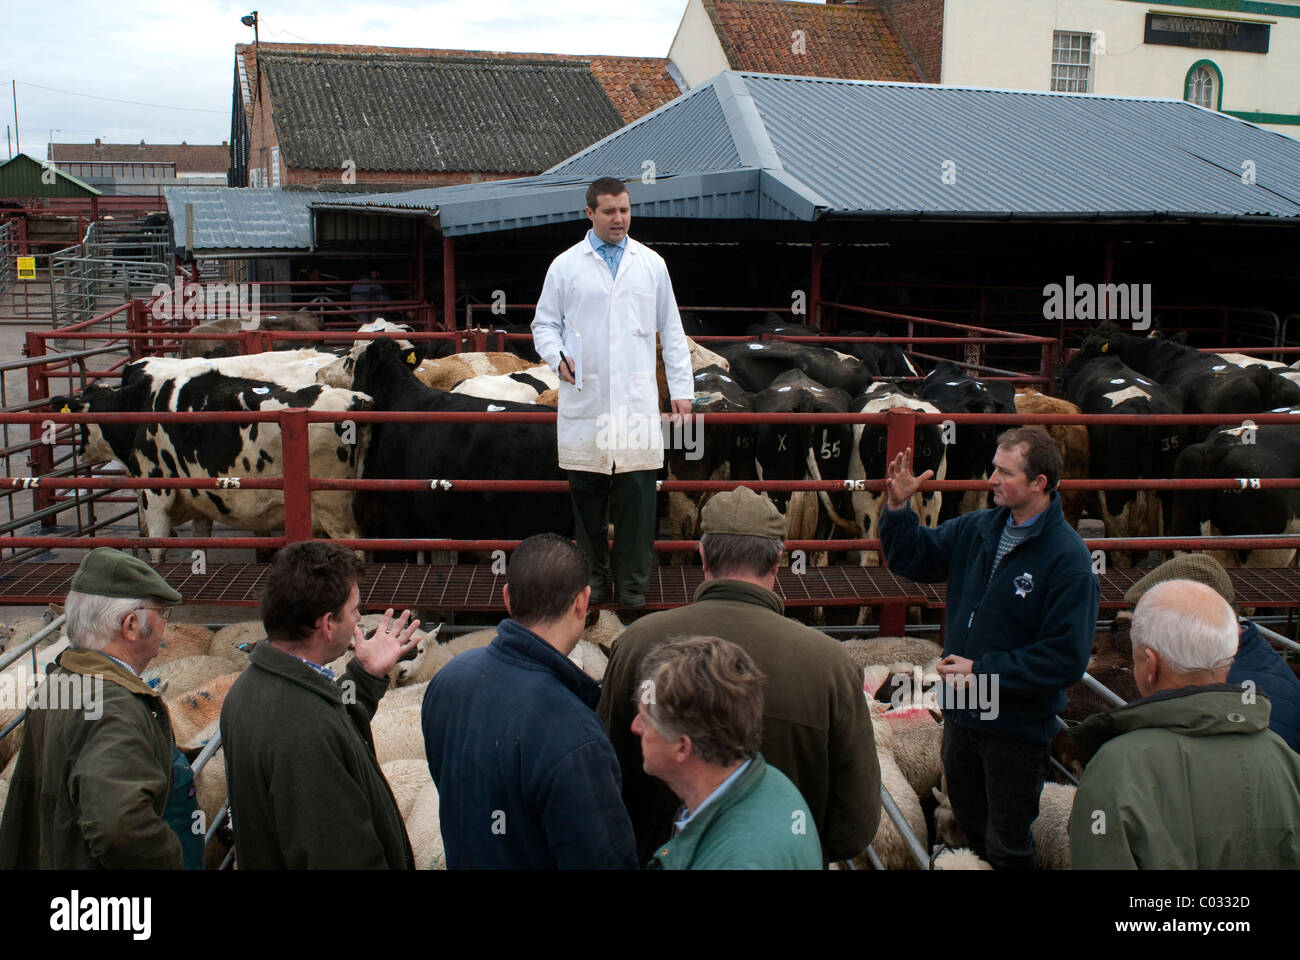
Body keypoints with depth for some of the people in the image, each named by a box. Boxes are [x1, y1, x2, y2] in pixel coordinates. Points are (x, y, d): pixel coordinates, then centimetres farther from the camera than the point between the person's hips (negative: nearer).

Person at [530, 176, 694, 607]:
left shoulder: (651, 264, 11)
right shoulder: (566, 265, 7)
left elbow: (671, 330, 13)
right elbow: (544, 323, 12)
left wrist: (682, 388, 9)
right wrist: (557, 357, -9)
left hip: (636, 401, 0)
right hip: (584, 400, 0)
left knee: (636, 493, -2)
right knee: (587, 492, 5)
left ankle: (632, 582, 10)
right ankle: (593, 575, 19)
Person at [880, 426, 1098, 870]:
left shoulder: (1068, 559, -22)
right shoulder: (976, 529, -3)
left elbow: (1065, 659, -25)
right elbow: (911, 558, 9)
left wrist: (983, 672, -24)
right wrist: (897, 507, -9)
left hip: (1017, 728, -6)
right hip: (961, 715, 6)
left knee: (1007, 847, 15)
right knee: (969, 820, 28)